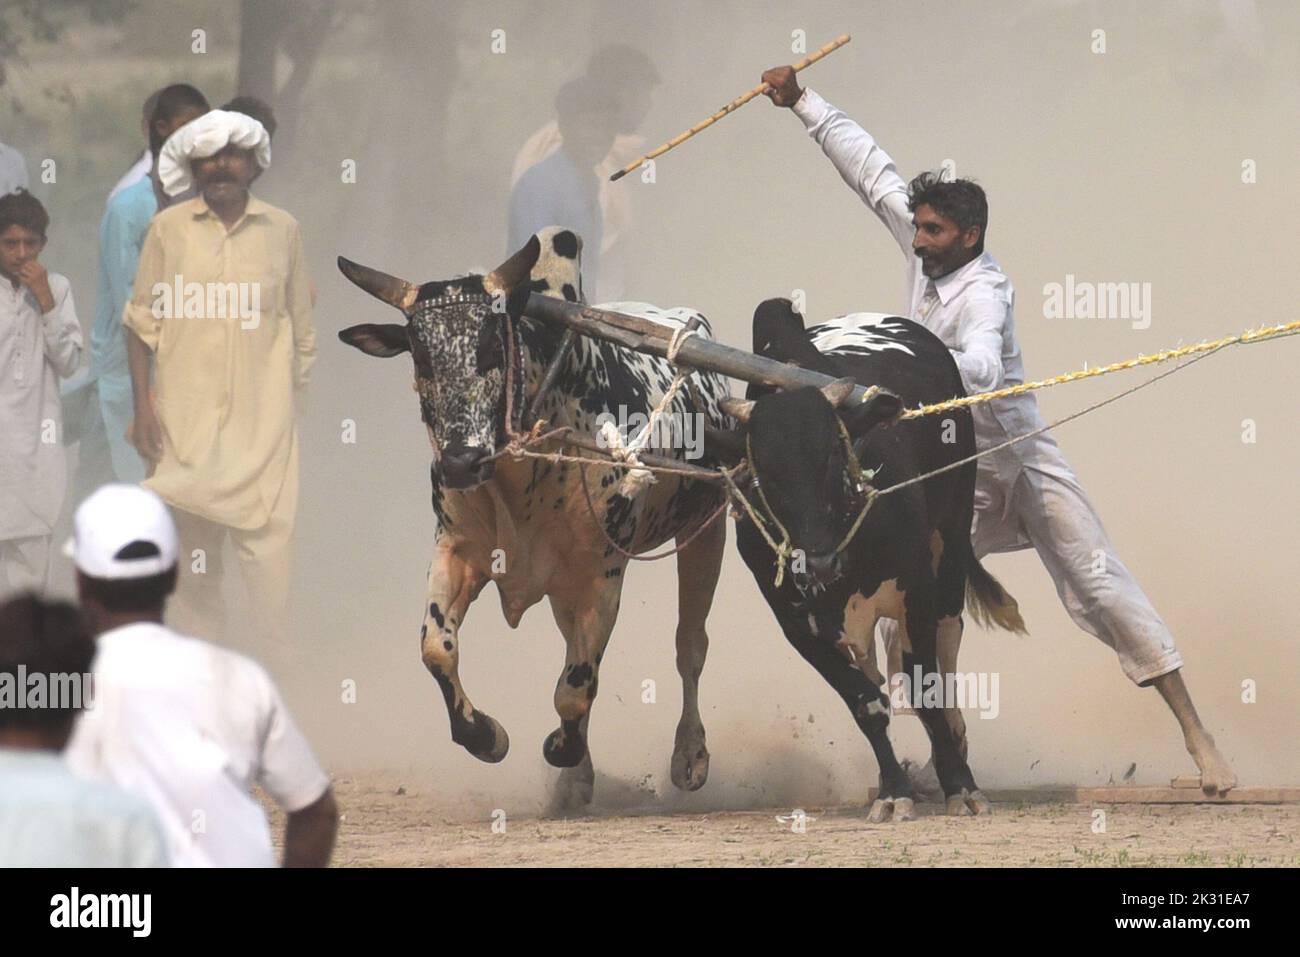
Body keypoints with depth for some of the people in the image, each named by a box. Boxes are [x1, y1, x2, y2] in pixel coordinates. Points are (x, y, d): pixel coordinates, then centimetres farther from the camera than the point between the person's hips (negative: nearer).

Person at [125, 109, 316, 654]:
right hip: (187, 414, 0)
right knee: (193, 546, 4)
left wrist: (299, 401, 11)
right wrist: (142, 408, -3)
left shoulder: (281, 230, 4)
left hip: (264, 415, 0)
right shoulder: (168, 229, 2)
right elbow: (142, 322, 4)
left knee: (268, 541, -9)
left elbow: (301, 324, 10)